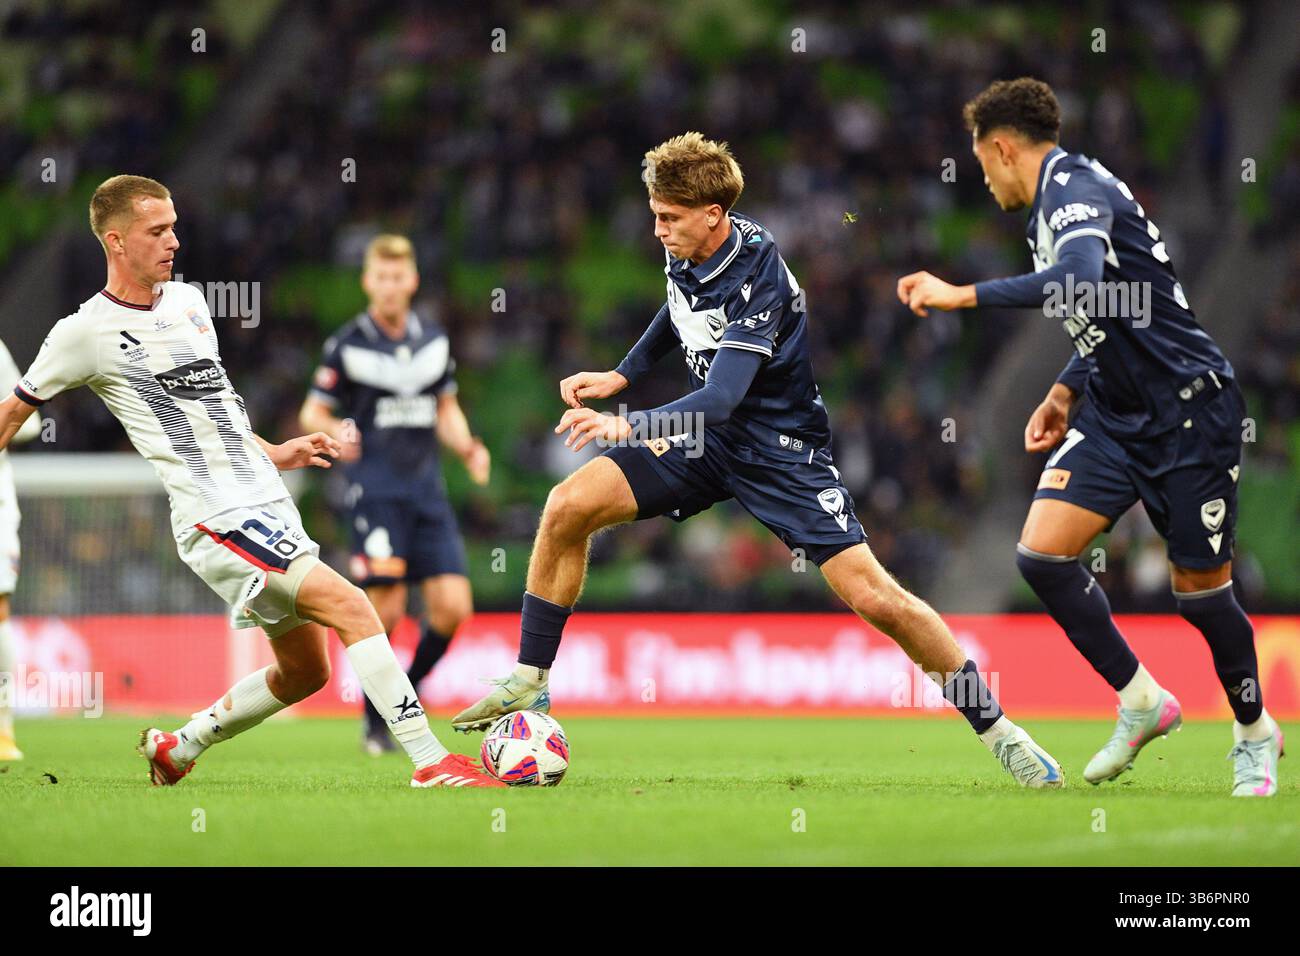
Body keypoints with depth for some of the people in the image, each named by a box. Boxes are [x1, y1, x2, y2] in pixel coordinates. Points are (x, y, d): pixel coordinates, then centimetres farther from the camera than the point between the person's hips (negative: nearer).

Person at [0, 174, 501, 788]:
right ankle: (432, 763, -24)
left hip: (268, 508, 9)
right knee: (351, 606, -21)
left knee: (304, 672, 13)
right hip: (218, 522, -9)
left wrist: (275, 455, 20)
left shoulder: (189, 301, 15)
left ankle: (177, 749, 29)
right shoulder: (87, 332, -6)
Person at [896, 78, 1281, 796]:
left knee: (1200, 593, 1)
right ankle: (1141, 702, 6)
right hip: (1115, 413, 9)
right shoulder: (1051, 204, 13)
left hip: (1190, 411, -9)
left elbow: (1081, 284, -38)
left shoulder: (1074, 186, -17)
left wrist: (961, 296, -33)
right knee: (1041, 551, -9)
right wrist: (1063, 393, 21)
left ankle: (1255, 733, 25)